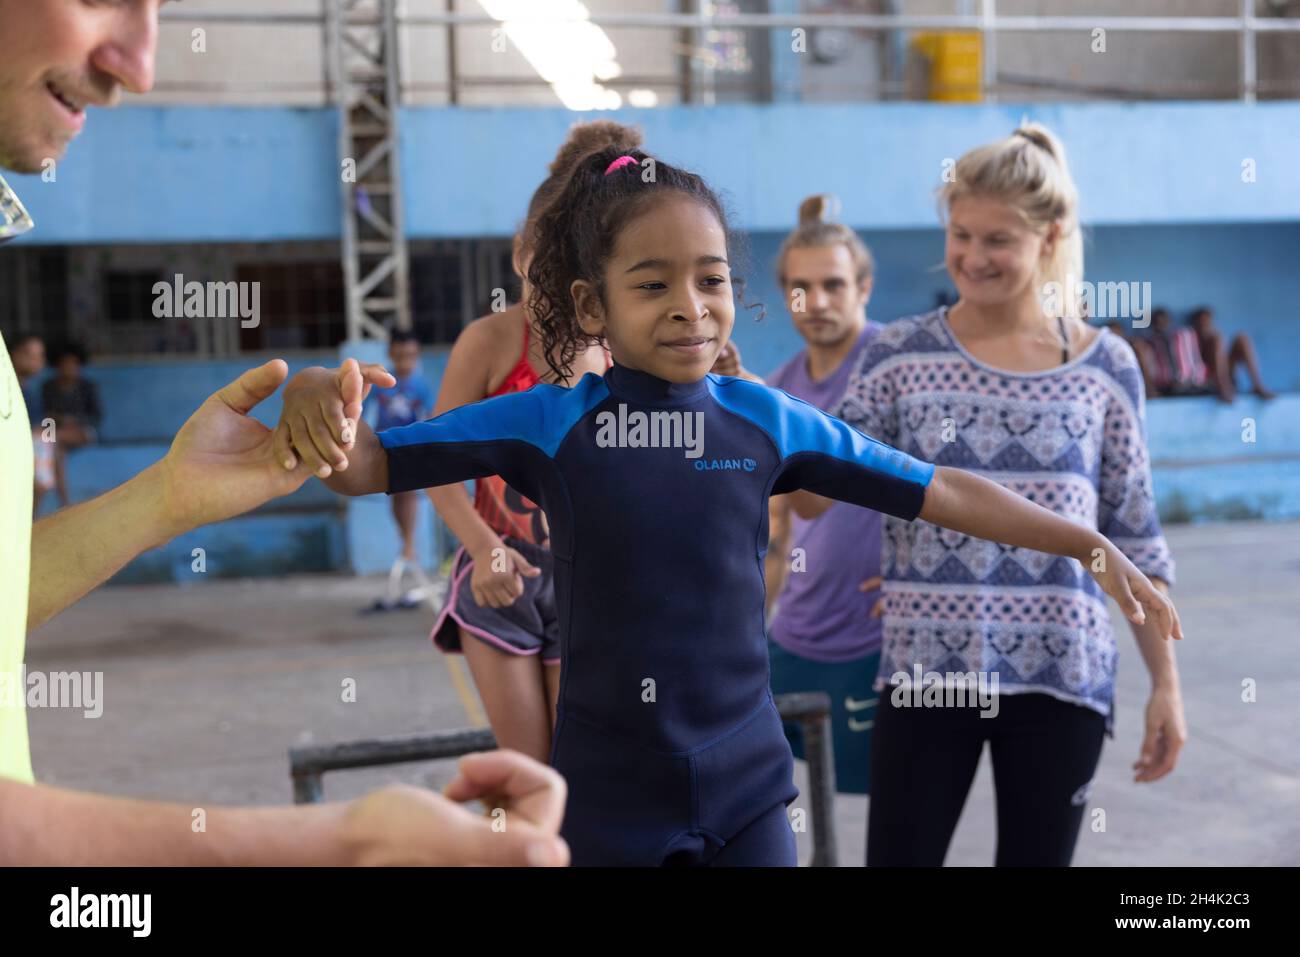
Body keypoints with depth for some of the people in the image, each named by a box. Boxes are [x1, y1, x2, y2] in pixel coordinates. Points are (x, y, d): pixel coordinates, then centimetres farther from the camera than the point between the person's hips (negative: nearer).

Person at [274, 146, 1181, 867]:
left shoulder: (768, 419, -2)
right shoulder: (548, 422, -7)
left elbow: (940, 492, 2)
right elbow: (366, 467, -6)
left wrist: (1090, 545, 1)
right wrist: (318, 404, -28)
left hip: (745, 786, 1)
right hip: (608, 793, -1)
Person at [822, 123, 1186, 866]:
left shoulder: (1105, 365, 2)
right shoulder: (902, 354, 0)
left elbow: (1135, 536, 6)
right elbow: (814, 494, -3)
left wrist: (1167, 682, 5)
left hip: (1061, 677, 1)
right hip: (926, 673, -1)